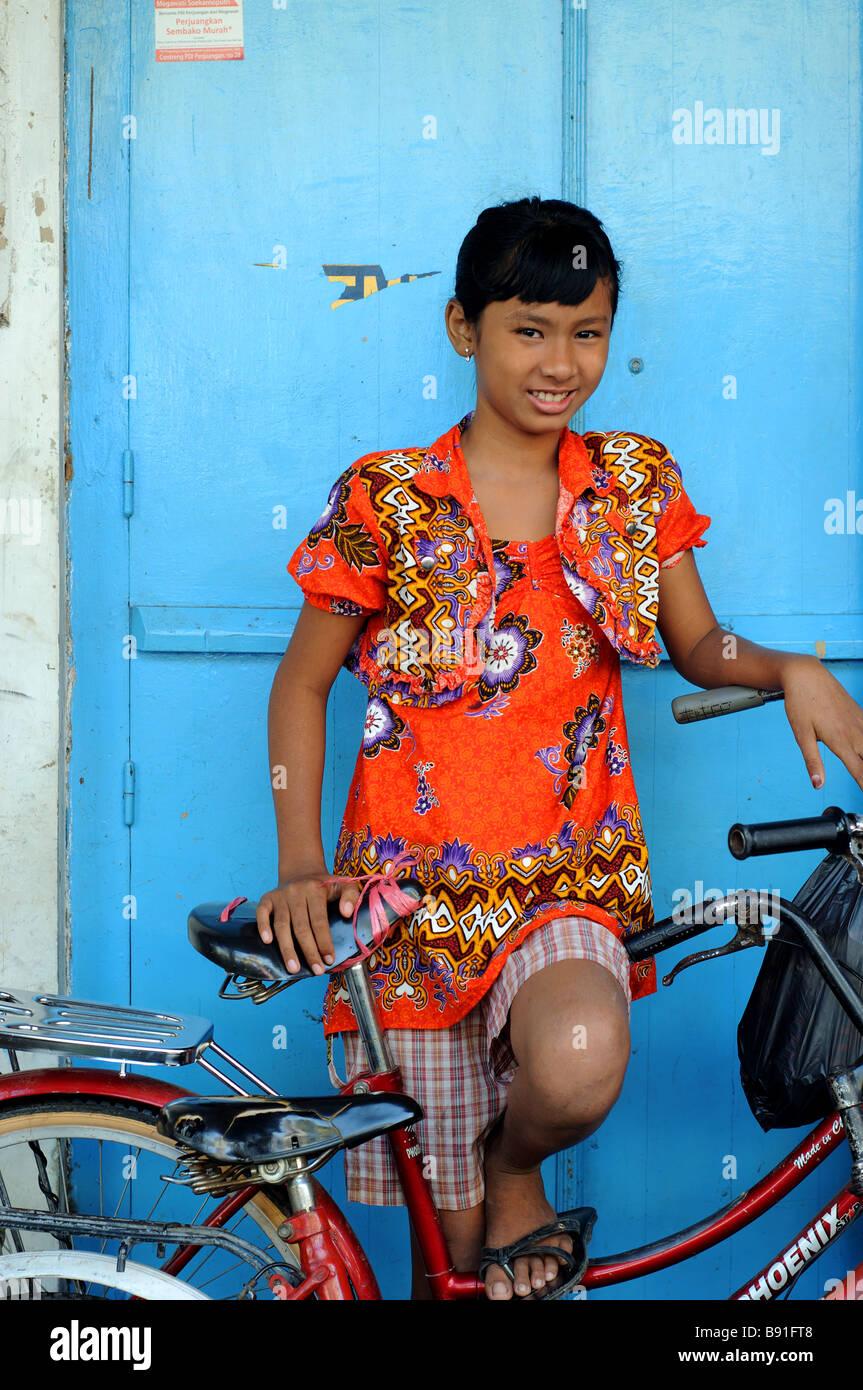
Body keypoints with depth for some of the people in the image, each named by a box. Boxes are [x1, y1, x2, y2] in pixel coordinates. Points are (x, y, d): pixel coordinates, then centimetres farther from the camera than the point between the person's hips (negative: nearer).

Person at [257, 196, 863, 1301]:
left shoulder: (636, 484, 4)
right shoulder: (387, 501, -4)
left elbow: (699, 647, 14)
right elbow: (303, 684, 4)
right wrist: (300, 868, -7)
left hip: (570, 886, 1)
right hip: (416, 895, -1)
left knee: (579, 1066, -33)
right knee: (452, 1245, 3)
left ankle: (514, 1161, 2)